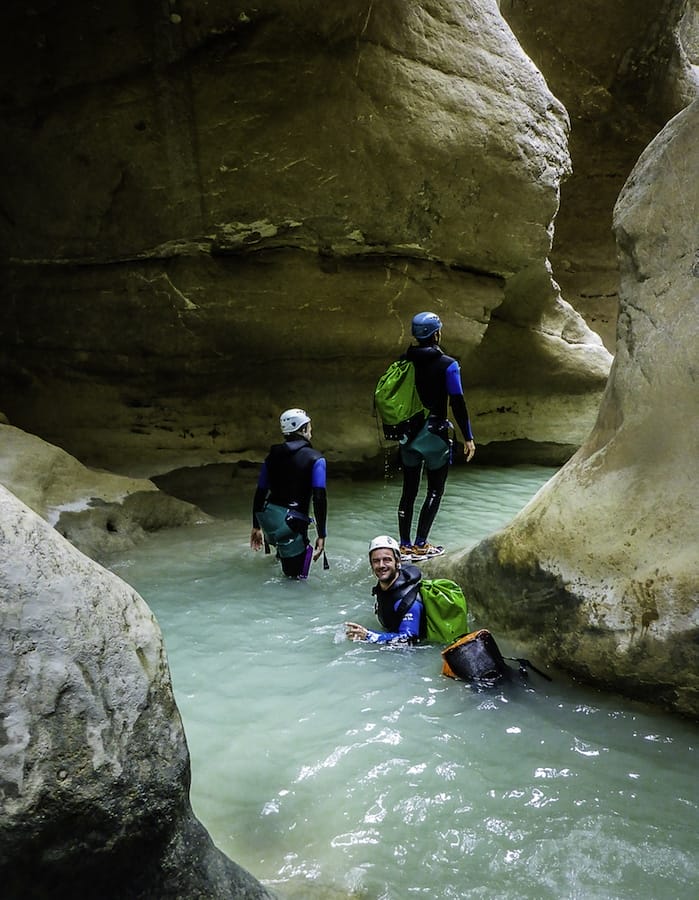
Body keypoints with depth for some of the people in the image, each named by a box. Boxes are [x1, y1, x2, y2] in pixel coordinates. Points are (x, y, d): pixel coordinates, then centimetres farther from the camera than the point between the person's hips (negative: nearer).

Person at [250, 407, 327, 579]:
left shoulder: (273, 455, 11)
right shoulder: (315, 459, -5)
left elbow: (260, 492, 14)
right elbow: (319, 498, -12)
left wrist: (256, 527, 23)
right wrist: (321, 535, -8)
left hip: (266, 517, 6)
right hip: (291, 524, -6)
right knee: (297, 577, 4)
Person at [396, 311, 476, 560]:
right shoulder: (447, 365, -10)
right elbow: (458, 403, -11)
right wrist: (468, 437, -5)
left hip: (408, 434, 5)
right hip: (434, 435, -5)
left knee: (409, 490, 11)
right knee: (435, 491, 7)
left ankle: (405, 545, 15)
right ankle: (421, 545, 5)